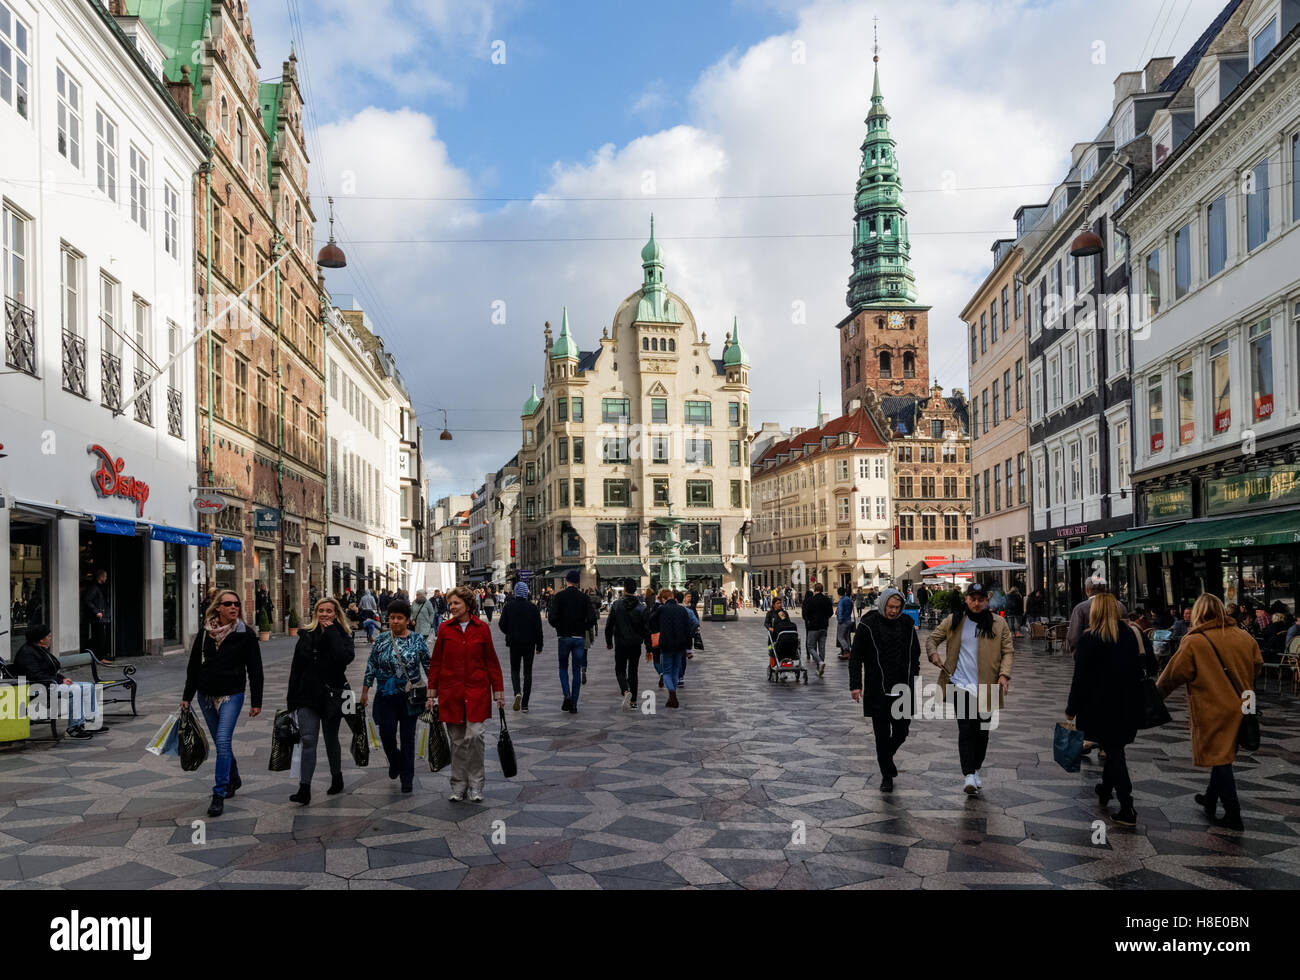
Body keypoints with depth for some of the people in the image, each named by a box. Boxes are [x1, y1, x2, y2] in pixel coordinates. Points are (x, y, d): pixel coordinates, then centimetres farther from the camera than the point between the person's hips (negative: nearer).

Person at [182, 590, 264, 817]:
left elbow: (255, 669, -3)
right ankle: (234, 779, 35)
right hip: (206, 694, 4)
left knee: (223, 741, -15)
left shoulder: (246, 634, -5)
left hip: (232, 694, -4)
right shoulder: (205, 632, 4)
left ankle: (219, 795, -12)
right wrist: (187, 696, 10)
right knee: (220, 743, 13)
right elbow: (193, 664, 11)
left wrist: (256, 702, -5)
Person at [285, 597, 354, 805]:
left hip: (331, 696, -1)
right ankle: (304, 789, -13)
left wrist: (331, 632, -17)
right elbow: (296, 668, 7)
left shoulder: (341, 637, -1)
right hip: (307, 695, 1)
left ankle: (337, 778, 33)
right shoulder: (306, 636, 4)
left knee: (331, 739, 13)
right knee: (308, 740, -9)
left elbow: (346, 657, -25)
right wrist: (291, 699, 4)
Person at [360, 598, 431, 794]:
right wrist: (365, 691, 5)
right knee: (386, 734, -2)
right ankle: (395, 762, 29)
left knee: (408, 736, 2)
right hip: (386, 696, 1)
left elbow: (429, 666, 3)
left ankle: (407, 777, 12)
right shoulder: (382, 639, 3)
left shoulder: (417, 640, -1)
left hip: (410, 697, -1)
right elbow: (371, 666, 6)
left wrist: (435, 688, 2)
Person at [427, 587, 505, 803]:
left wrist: (499, 691, 4)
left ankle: (475, 786, 4)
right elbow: (436, 662, 8)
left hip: (476, 691, -1)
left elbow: (491, 662, 5)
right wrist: (432, 693, 5)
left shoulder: (482, 628, 0)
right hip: (451, 692, 1)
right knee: (457, 740, 6)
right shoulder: (445, 629, 3)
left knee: (474, 735, -10)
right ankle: (459, 786, 17)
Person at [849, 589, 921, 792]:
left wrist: (914, 680, 14)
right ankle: (887, 775, 13)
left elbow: (915, 654, 18)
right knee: (882, 735, 1)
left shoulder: (907, 624, 7)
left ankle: (886, 756, 36)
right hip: (877, 691, -3)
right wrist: (855, 685, -11)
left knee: (901, 732, 7)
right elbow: (856, 657, -5)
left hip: (903, 690, 4)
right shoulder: (868, 625, -6)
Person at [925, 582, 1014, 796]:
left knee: (982, 730, 10)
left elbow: (1007, 651, 5)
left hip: (986, 687, 1)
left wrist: (1004, 675, -10)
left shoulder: (999, 624, 5)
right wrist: (933, 654, -7)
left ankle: (975, 770, 28)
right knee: (966, 729, -11)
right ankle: (969, 776, -14)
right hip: (961, 684, -1)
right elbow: (932, 638, 14)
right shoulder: (953, 621, 6)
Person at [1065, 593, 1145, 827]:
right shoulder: (1129, 635, 2)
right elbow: (1137, 670, 9)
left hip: (1101, 705, -5)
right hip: (1127, 705, 5)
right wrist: (1133, 699, 19)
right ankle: (1105, 791, 37)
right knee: (1115, 748, 20)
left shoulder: (1089, 639, -14)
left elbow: (1080, 677, -13)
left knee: (1113, 751, 2)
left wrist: (1071, 709, -4)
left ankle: (1127, 810, -1)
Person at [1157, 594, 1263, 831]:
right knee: (1223, 757, 19)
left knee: (1220, 761, 1)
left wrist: (1156, 693, 7)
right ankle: (1211, 799, 35)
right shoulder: (1244, 637, 0)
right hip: (1239, 709, 6)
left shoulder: (1194, 642, -15)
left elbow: (1174, 674, -10)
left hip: (1213, 712, -6)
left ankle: (1233, 816, 4)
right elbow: (1257, 666, 13)